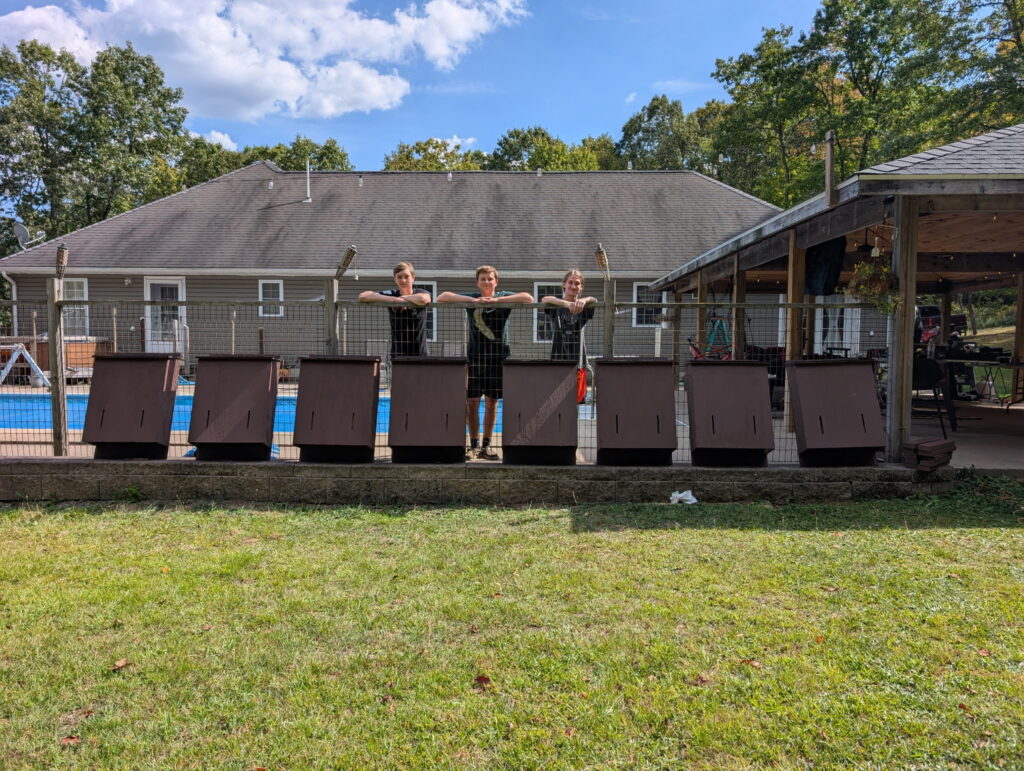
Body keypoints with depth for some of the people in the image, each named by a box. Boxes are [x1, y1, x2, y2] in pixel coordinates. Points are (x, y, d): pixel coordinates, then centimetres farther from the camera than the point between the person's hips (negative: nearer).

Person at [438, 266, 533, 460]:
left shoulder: (504, 297, 4)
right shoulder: (471, 299, 5)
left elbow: (529, 298, -13)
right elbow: (441, 297, -5)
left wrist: (496, 300, -18)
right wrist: (472, 300, -15)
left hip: (498, 356, 0)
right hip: (475, 356, 0)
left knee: (492, 402, 5)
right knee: (472, 402, -1)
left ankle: (486, 445, 16)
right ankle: (474, 445, 10)